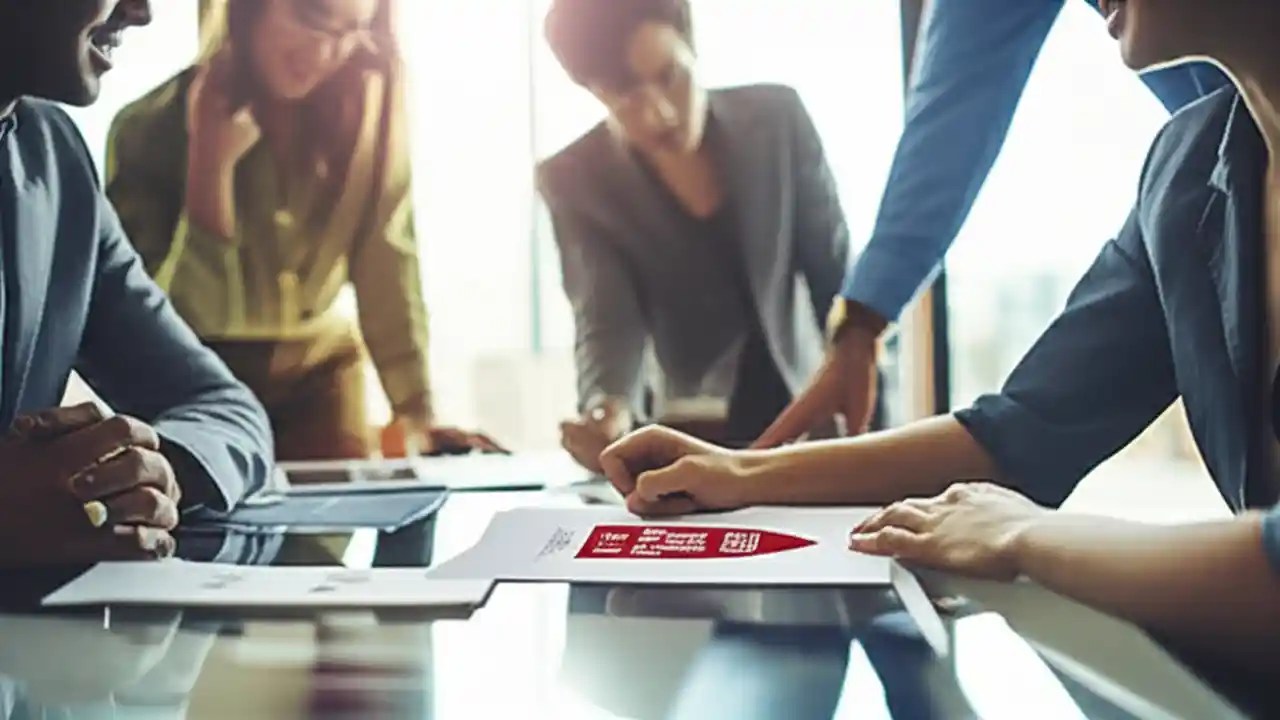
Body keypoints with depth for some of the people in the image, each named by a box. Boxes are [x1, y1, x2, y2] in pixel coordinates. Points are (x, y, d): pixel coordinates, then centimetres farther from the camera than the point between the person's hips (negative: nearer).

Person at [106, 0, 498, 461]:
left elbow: (390, 267, -13)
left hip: (320, 369, 2)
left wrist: (417, 413, -21)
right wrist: (211, 163, -30)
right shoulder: (150, 128, -18)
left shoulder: (371, 110, -13)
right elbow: (189, 310, -19)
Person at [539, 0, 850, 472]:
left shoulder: (776, 118, -8)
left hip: (806, 418, 2)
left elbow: (834, 275, -1)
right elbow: (607, 323, -17)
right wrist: (607, 411, -39)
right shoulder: (576, 179, -12)